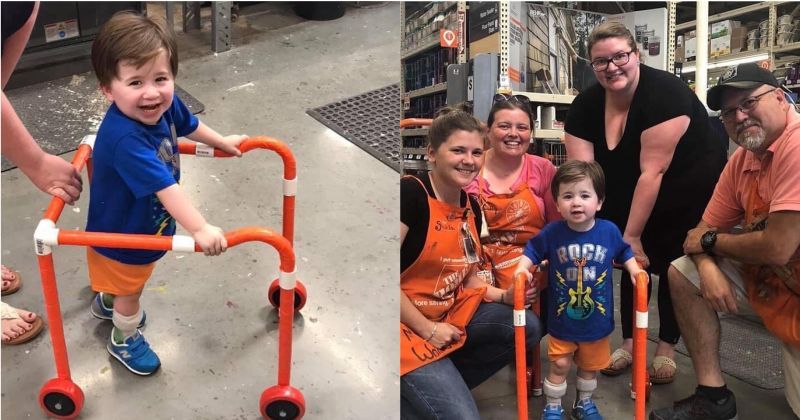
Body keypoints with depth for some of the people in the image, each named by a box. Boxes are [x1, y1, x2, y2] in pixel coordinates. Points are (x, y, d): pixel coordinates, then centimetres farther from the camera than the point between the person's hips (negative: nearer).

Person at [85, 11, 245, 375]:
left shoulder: (164, 105, -17)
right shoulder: (124, 139, -44)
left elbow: (189, 125, 7)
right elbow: (165, 187, -48)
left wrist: (222, 142, 21)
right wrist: (201, 229, -51)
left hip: (147, 223, 8)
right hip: (120, 235, -8)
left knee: (124, 278, 35)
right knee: (130, 291, 19)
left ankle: (106, 301, 65)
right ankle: (125, 339, 46)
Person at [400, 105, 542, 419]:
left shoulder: (471, 208, 6)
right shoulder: (409, 193, -19)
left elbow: (466, 279, 13)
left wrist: (504, 295, -7)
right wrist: (426, 329, -18)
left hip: (450, 316, 8)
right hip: (408, 326, -8)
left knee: (527, 328, -2)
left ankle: (441, 387, 4)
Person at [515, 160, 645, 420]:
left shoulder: (609, 231, -10)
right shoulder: (552, 233, -14)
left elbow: (624, 253, 8)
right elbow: (532, 252, -1)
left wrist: (635, 270, -5)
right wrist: (522, 269, -17)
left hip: (598, 320, 2)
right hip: (562, 320, -2)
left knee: (591, 366, 20)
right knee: (560, 366, 7)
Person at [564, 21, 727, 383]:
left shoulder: (664, 94, -31)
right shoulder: (585, 107, -14)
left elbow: (653, 171, -32)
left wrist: (632, 235, -29)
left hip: (689, 186, -5)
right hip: (632, 192, 5)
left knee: (672, 263, 0)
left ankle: (666, 348, 13)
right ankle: (630, 342, 16)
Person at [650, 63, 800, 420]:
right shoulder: (741, 161, 3)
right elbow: (706, 230, 10)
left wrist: (709, 242, -10)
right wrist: (708, 266, -15)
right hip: (766, 281, 9)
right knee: (682, 273, 3)